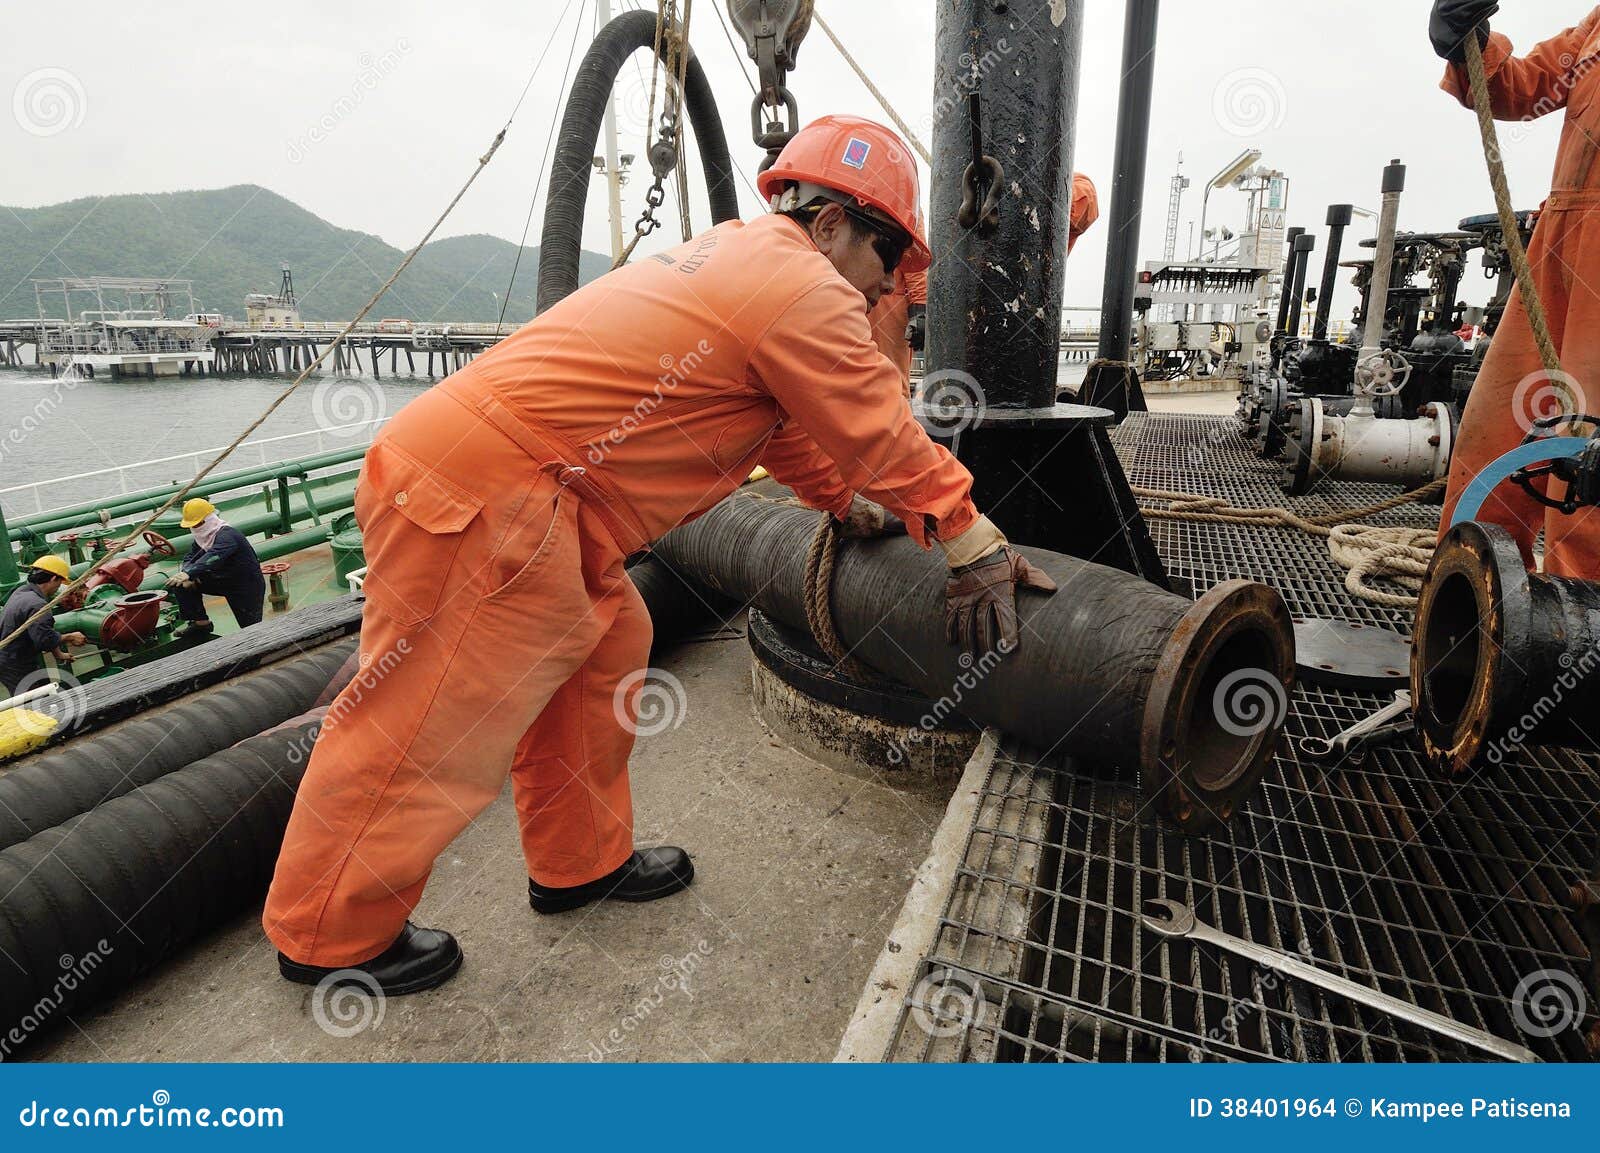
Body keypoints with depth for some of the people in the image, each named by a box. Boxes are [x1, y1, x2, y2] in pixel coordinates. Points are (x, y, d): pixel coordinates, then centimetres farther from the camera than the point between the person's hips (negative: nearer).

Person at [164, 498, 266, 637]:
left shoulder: (227, 535, -26)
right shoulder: (203, 535, 2)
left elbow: (214, 556, -43)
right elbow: (190, 557, 4)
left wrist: (188, 573, -56)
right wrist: (186, 577, -18)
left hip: (248, 584, -8)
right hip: (222, 579, 8)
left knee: (251, 629, -5)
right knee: (182, 585, -6)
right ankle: (200, 622, 4)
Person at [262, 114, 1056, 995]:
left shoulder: (740, 259, 21)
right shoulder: (802, 289, -10)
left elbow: (789, 429, 28)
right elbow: (883, 437, -6)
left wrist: (853, 502, 30)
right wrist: (975, 549, 4)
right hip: (478, 499, -10)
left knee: (601, 645, 17)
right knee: (427, 726, 2)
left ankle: (579, 862, 32)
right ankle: (330, 937, 24)